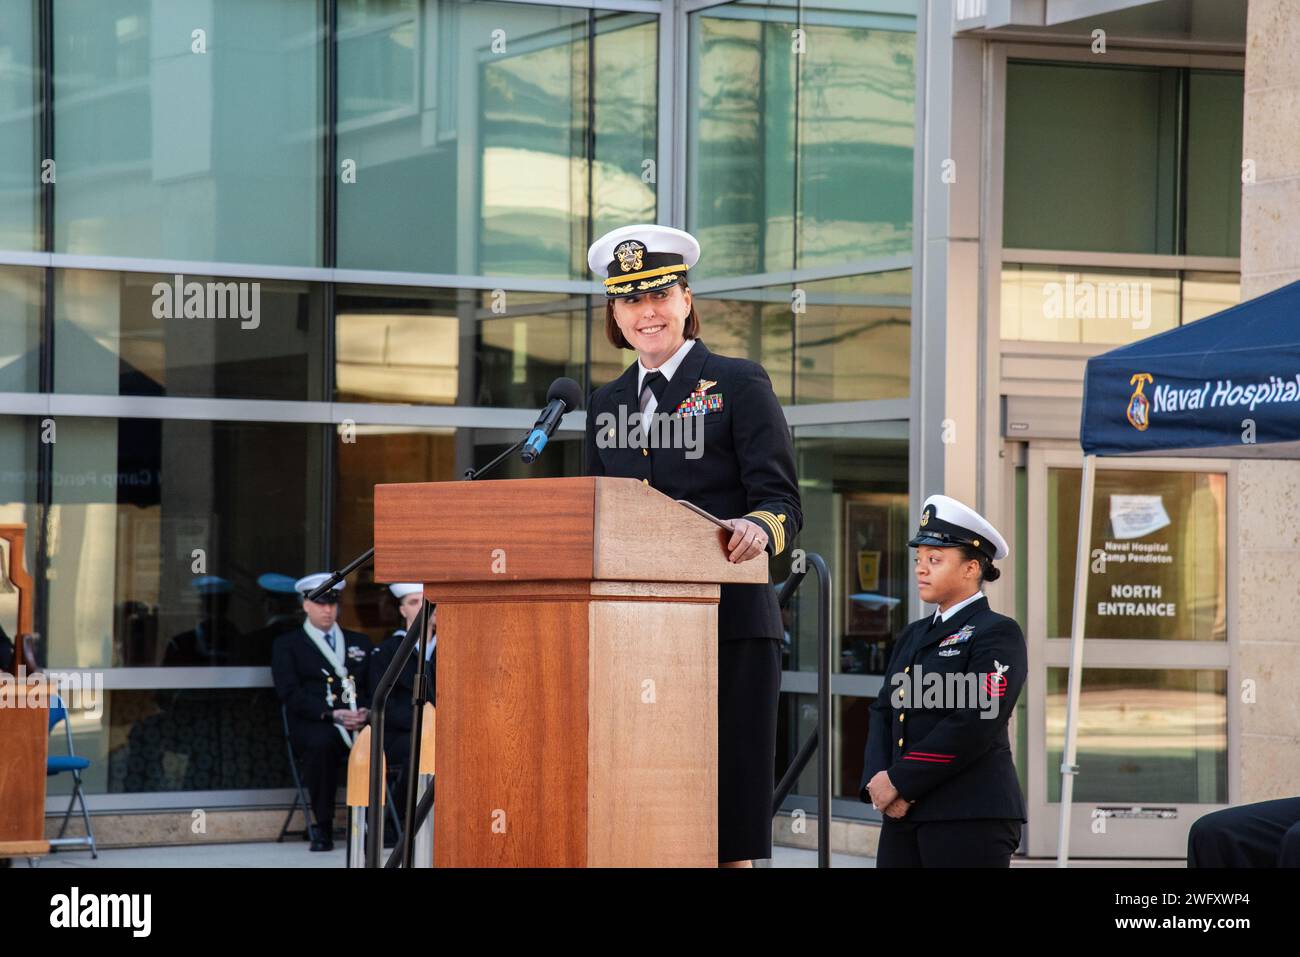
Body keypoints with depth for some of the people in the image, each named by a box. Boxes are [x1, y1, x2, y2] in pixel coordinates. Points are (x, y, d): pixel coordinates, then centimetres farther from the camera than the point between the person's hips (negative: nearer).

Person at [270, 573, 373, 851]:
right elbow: (291, 695, -1)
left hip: (359, 723, 3)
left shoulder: (360, 642, 26)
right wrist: (332, 714, -14)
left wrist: (367, 712, -6)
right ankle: (323, 827, -26)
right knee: (321, 743, -40)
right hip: (314, 725, -2)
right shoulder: (287, 645, 13)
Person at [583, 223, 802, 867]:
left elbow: (781, 501, -4)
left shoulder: (739, 385, 3)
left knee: (726, 831, -5)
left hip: (729, 626, -5)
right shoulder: (606, 404, 19)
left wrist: (759, 530, -27)